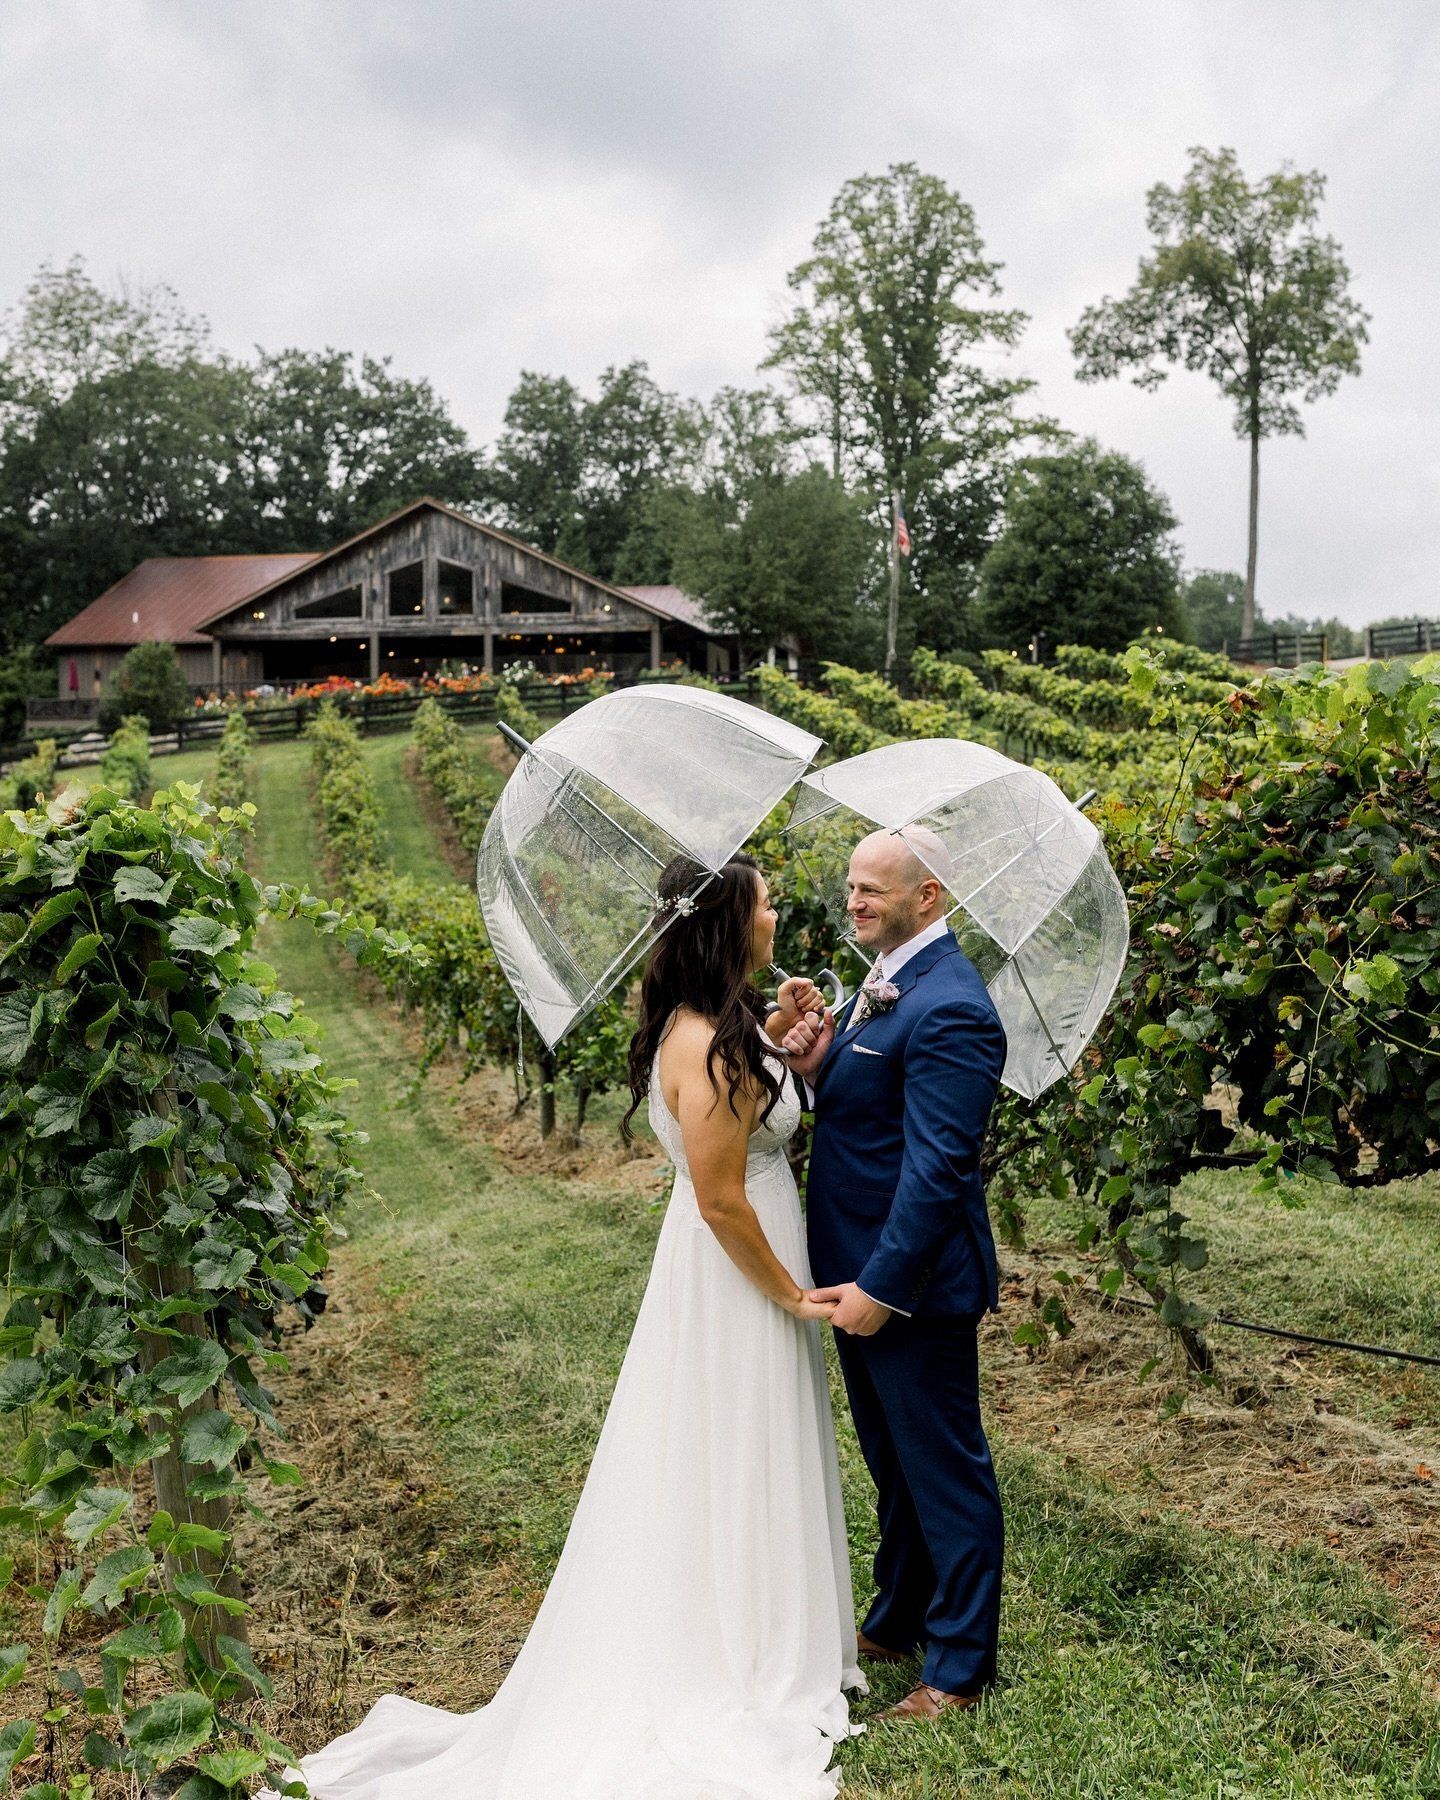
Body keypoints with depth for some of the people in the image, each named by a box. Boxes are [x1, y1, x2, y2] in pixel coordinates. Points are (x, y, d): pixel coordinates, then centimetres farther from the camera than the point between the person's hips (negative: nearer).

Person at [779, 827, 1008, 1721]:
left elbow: (938, 1166, -25)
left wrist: (883, 1286, -23)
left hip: (911, 1284, -10)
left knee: (945, 1471, 7)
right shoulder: (888, 982, 9)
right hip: (862, 1272, 10)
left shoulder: (948, 1008, -23)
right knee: (894, 1464, 24)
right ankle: (897, 1623, 41)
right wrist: (819, 1066, -4)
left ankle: (961, 1665, 24)